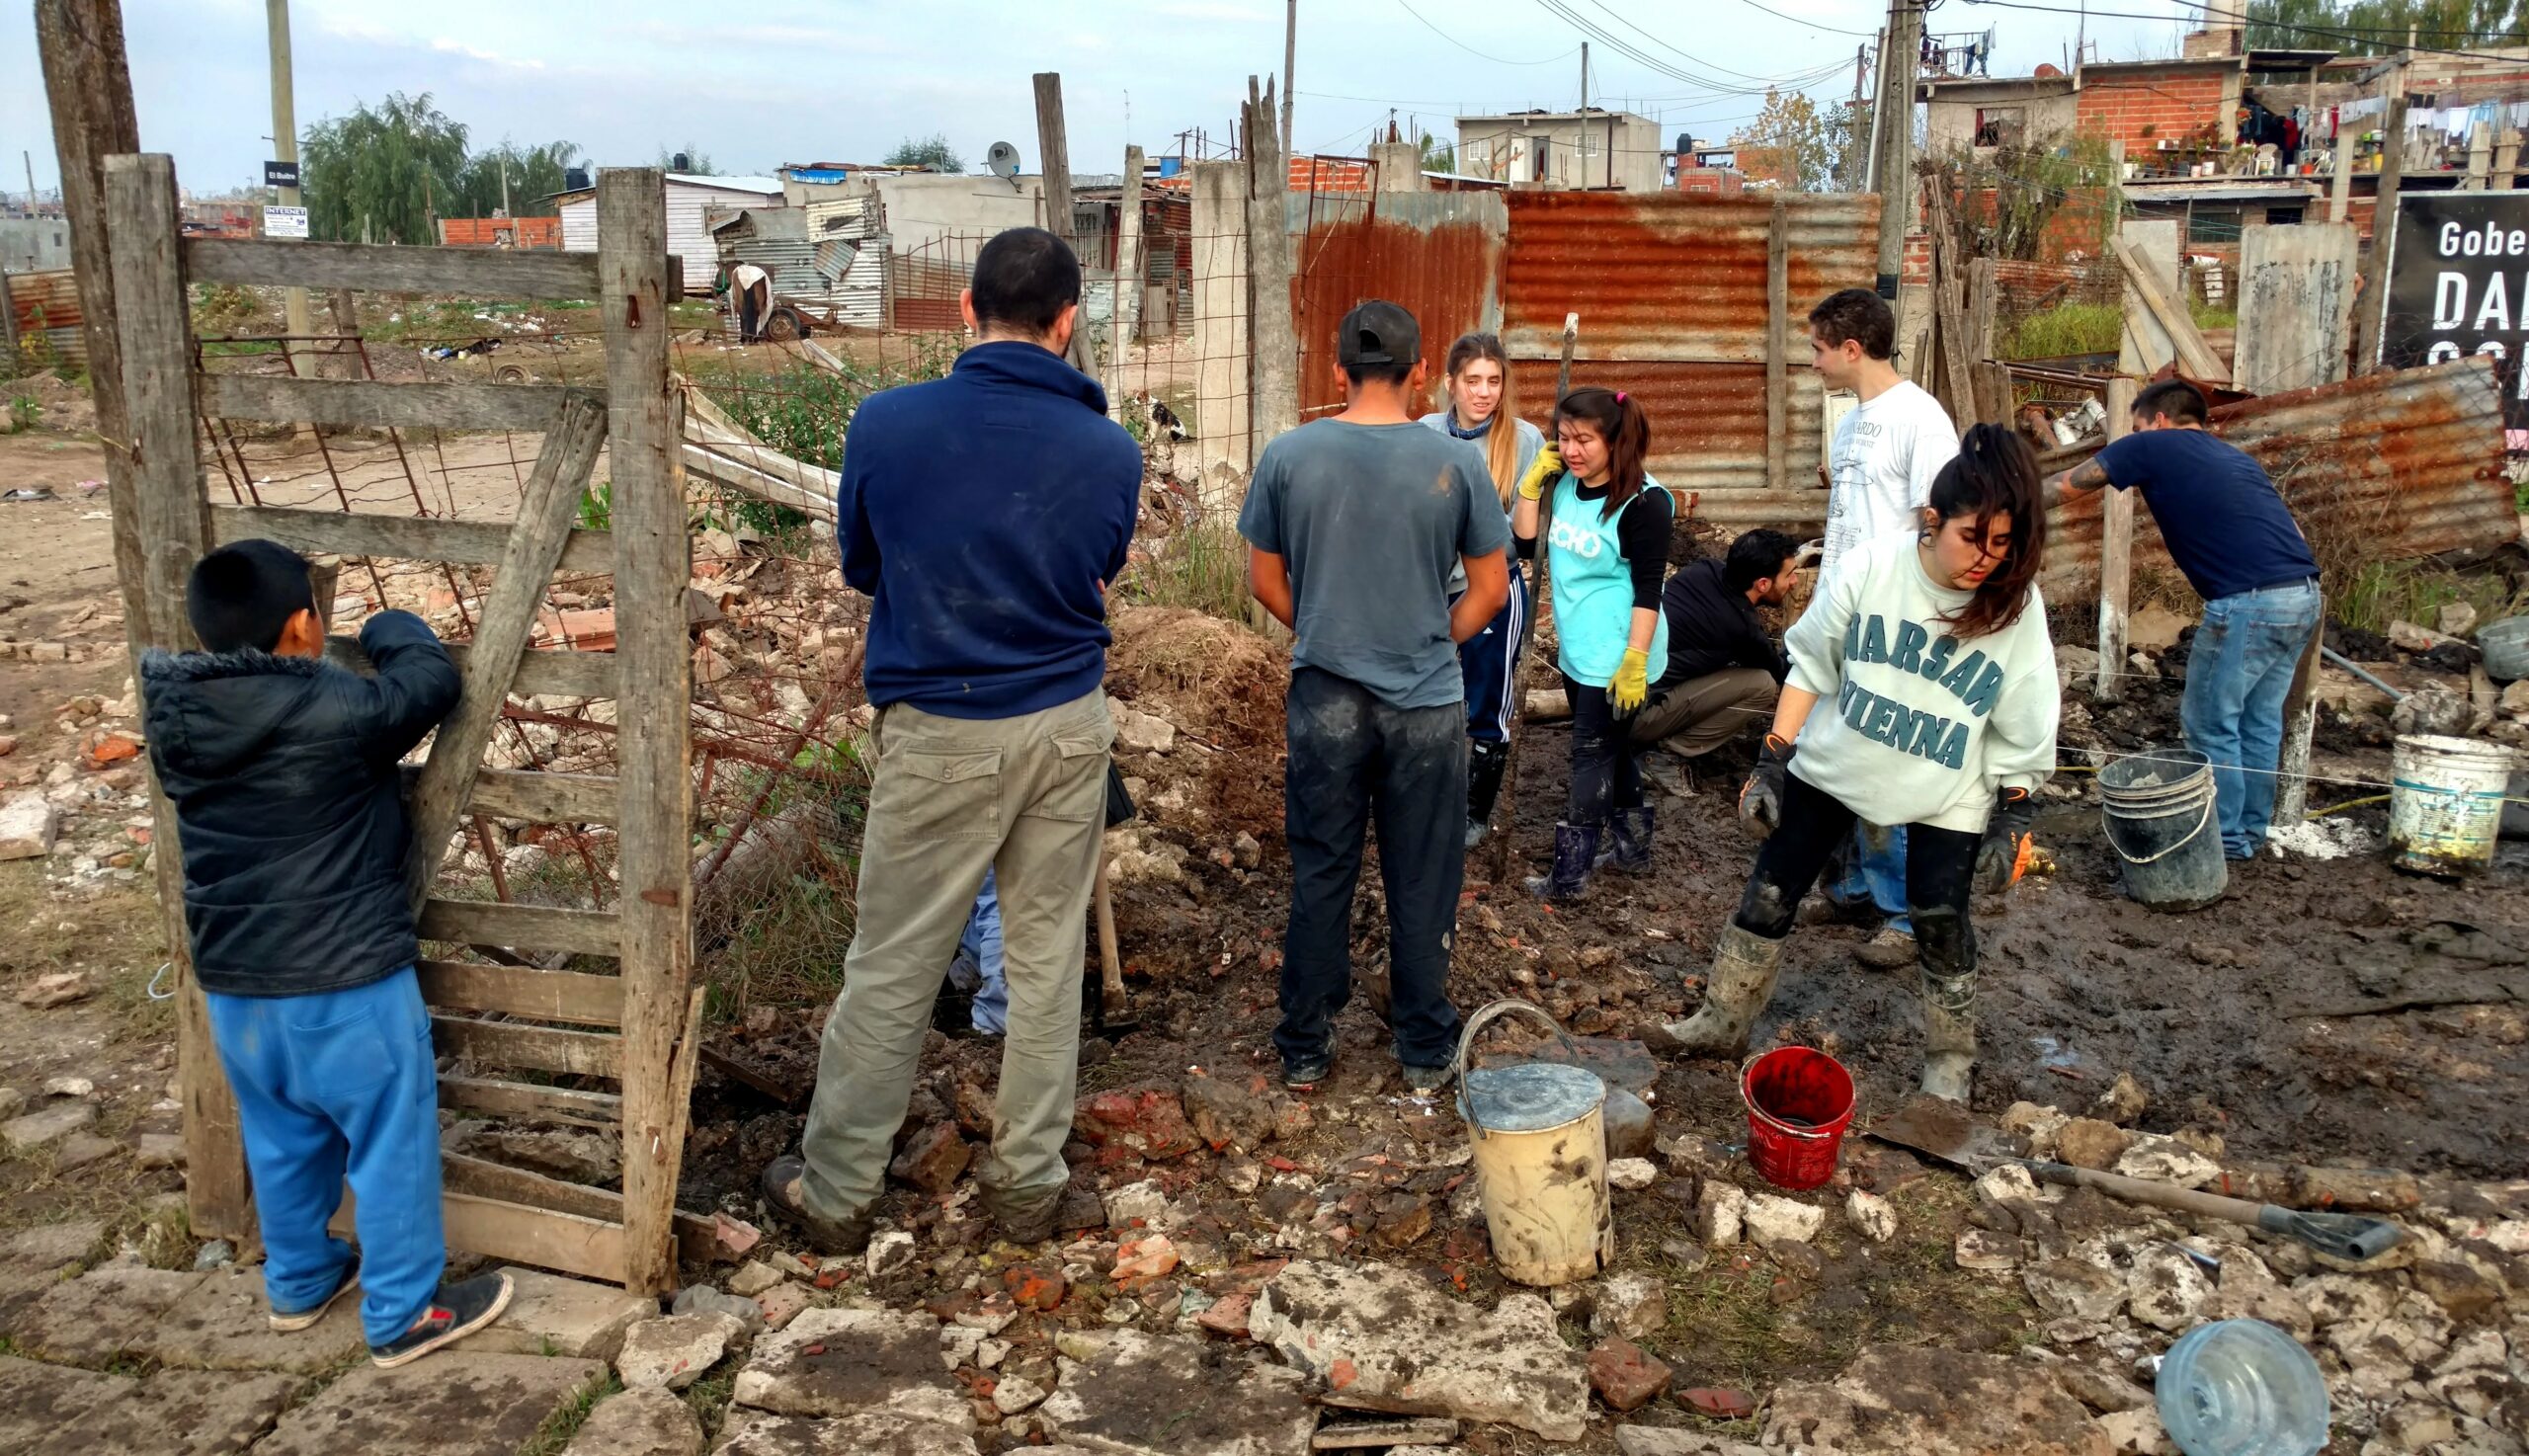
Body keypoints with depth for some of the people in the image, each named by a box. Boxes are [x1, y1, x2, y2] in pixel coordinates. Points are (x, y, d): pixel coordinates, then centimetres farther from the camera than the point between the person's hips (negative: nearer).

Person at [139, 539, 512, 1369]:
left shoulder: (175, 719, -4)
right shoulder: (337, 713, -23)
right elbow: (431, 678, -6)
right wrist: (388, 629, 13)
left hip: (231, 981, 7)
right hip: (345, 980, -7)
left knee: (282, 1139, 24)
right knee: (392, 1143, 9)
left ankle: (297, 1284, 42)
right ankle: (404, 1315, 19)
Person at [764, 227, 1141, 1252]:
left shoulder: (887, 423, -12)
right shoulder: (1111, 452, -7)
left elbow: (860, 567, 3)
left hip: (940, 734, -2)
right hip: (1069, 727, 2)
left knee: (891, 972, 9)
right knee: (1047, 960, 14)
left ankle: (834, 1194, 24)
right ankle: (1027, 1184, 27)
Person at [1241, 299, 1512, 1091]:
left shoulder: (1288, 456, -6)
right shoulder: (1455, 463, -8)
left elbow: (1264, 580, 3)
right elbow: (1490, 589, 0)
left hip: (1324, 699, 1)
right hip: (1428, 704, -1)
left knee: (1320, 877, 12)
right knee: (1423, 885, 11)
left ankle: (1305, 1048, 23)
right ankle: (1426, 1052, 23)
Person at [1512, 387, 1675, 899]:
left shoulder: (1643, 502, -18)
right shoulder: (1565, 483, 2)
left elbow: (1648, 591, -18)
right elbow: (1524, 539, 5)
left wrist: (1635, 661, -22)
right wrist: (1532, 482, -5)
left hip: (1615, 657, -7)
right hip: (1577, 649, 7)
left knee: (1593, 756, -2)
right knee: (1614, 750, 19)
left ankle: (1569, 872, 4)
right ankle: (1631, 846, 33)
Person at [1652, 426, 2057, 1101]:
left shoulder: (2017, 607, -17)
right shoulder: (1869, 567, -19)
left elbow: (2022, 730, -5)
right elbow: (1811, 665, -7)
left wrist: (2014, 817, -3)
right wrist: (1773, 759, -6)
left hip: (1946, 793, -1)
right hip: (1832, 766, 1)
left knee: (1940, 921, 3)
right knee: (1770, 892, 7)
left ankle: (1949, 1061, 27)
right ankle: (1723, 1021, 25)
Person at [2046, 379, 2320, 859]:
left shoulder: (2152, 446, 5)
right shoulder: (2234, 455, 24)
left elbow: (2064, 486, 12)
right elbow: (2289, 527, 22)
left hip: (2249, 602, -8)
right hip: (2304, 594, 8)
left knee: (2210, 723, 5)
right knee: (2260, 719, 17)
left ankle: (2228, 837, 12)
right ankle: (2253, 829, 27)